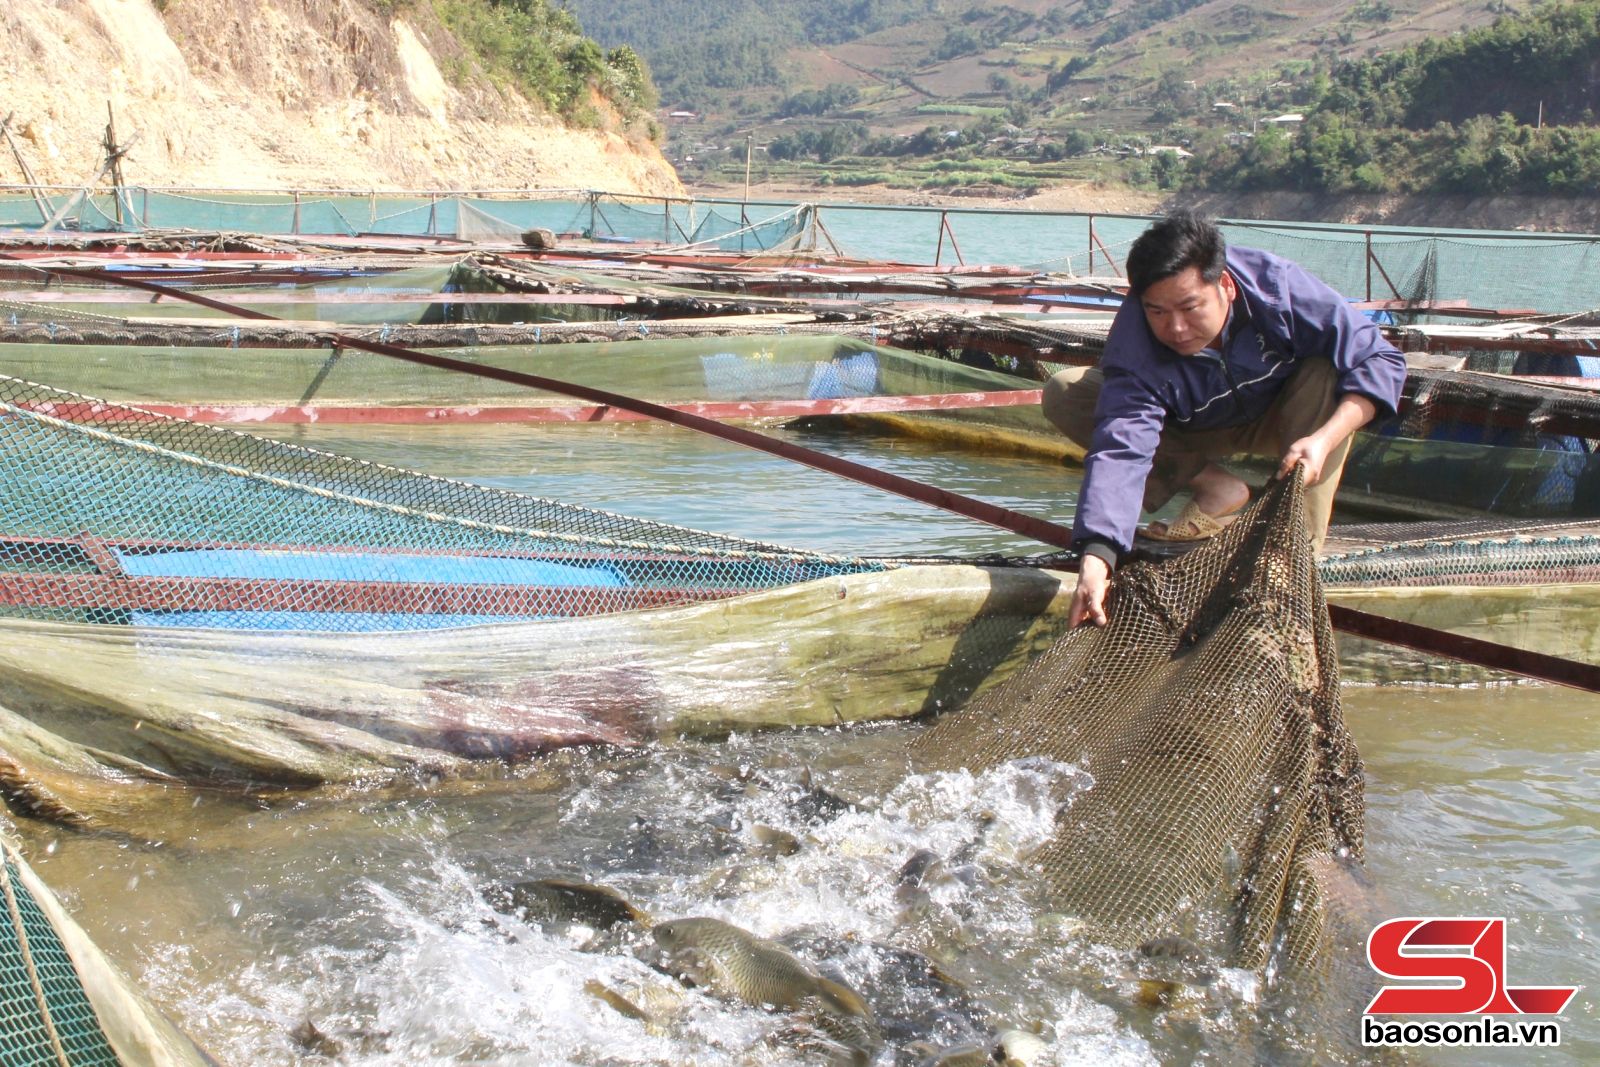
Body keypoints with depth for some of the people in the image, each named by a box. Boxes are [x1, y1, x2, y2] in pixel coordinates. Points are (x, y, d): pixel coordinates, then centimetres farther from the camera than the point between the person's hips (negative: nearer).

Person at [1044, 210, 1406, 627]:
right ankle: (1212, 488, -12)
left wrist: (1324, 440, -46)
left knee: (1329, 374, -33)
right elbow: (1121, 447, -44)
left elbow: (1381, 359, -30)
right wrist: (1096, 557, -58)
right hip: (1189, 431, 1)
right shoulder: (1134, 340, -34)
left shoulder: (1278, 285, -33)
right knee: (1064, 394, -21)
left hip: (1274, 420, 0)